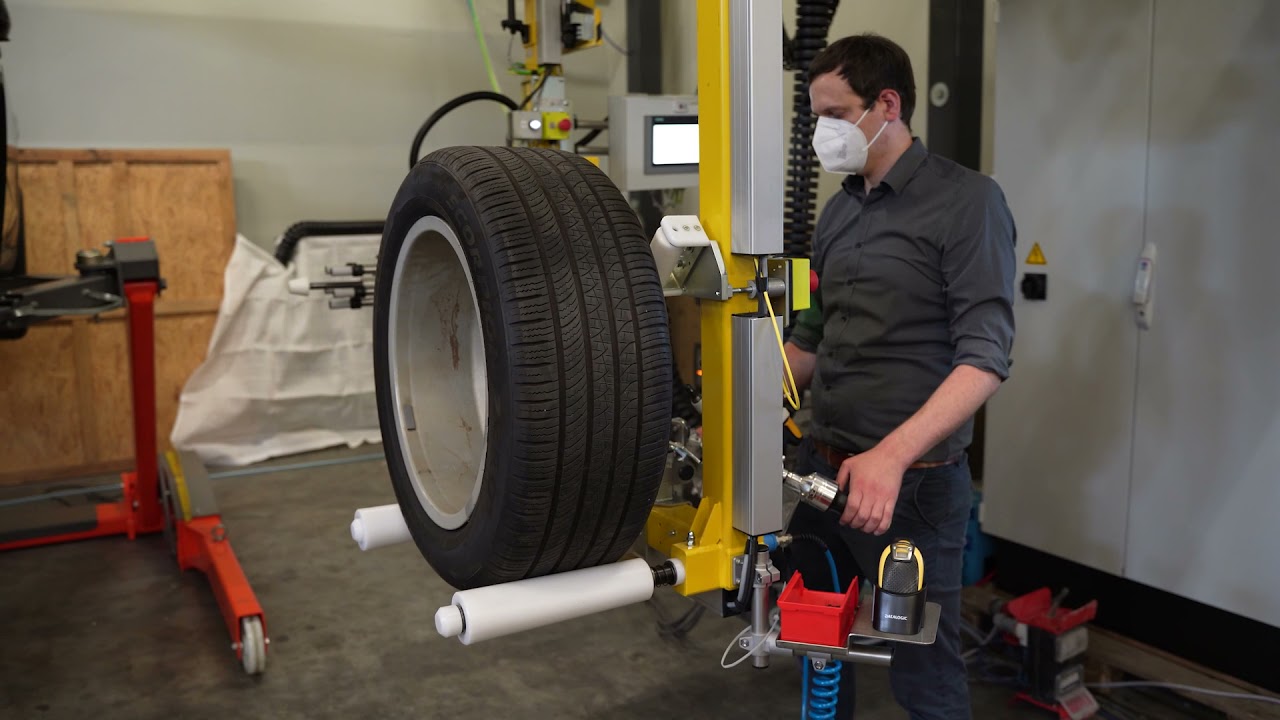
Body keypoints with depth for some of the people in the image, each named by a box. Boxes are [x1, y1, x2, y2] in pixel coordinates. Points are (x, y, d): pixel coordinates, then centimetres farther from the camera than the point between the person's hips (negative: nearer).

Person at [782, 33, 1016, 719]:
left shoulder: (966, 200, -9)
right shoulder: (838, 211, 12)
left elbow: (985, 355, -18)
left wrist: (892, 455, -29)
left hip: (913, 481, -6)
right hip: (820, 465, 7)